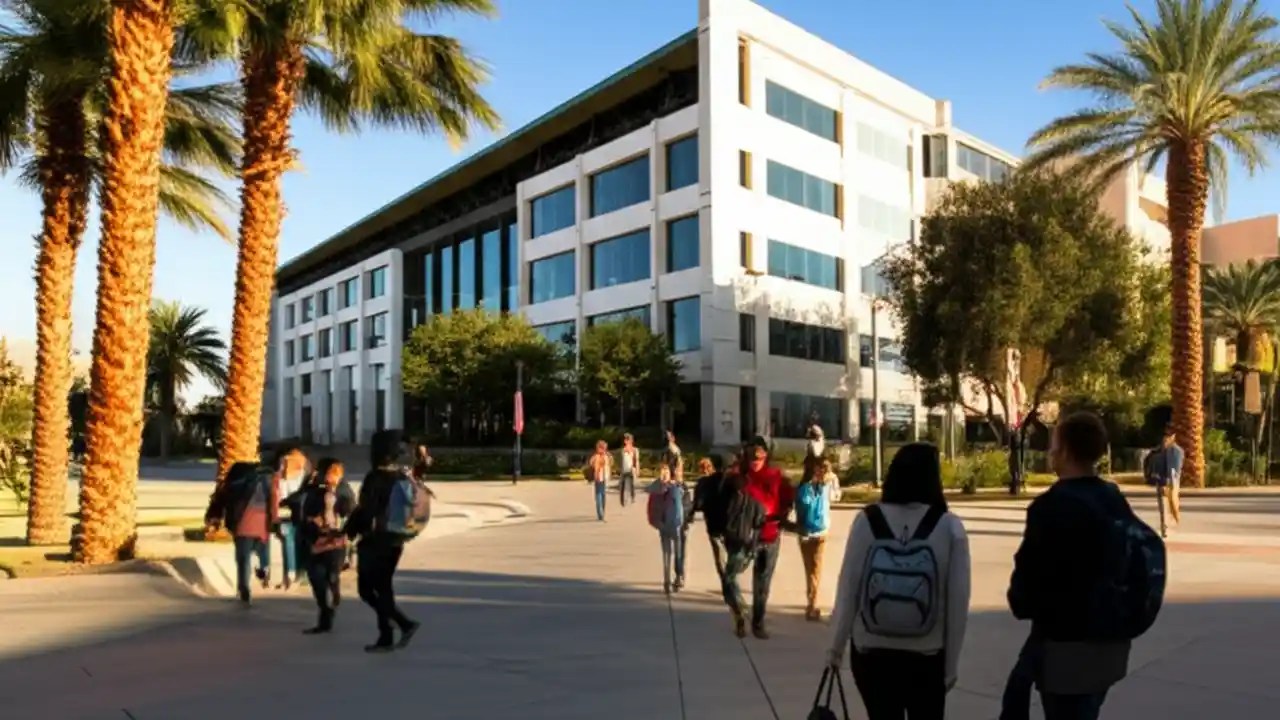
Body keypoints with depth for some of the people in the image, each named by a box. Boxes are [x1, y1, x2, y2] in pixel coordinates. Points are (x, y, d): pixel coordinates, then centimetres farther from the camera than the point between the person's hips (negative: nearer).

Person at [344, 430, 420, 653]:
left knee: (366, 588, 2)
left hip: (374, 541, -7)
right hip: (395, 541, 7)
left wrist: (349, 532, -7)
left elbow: (365, 510, -19)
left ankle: (405, 623, -10)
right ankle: (386, 638, 12)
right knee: (384, 588, 14)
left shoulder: (375, 478, -17)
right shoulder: (403, 477, 7)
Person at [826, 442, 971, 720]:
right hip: (927, 657, 0)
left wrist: (836, 646, 6)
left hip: (870, 652, 1)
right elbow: (958, 602, -7)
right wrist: (951, 664, 4)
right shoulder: (949, 527, -9)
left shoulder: (867, 520, -9)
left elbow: (848, 589, -7)